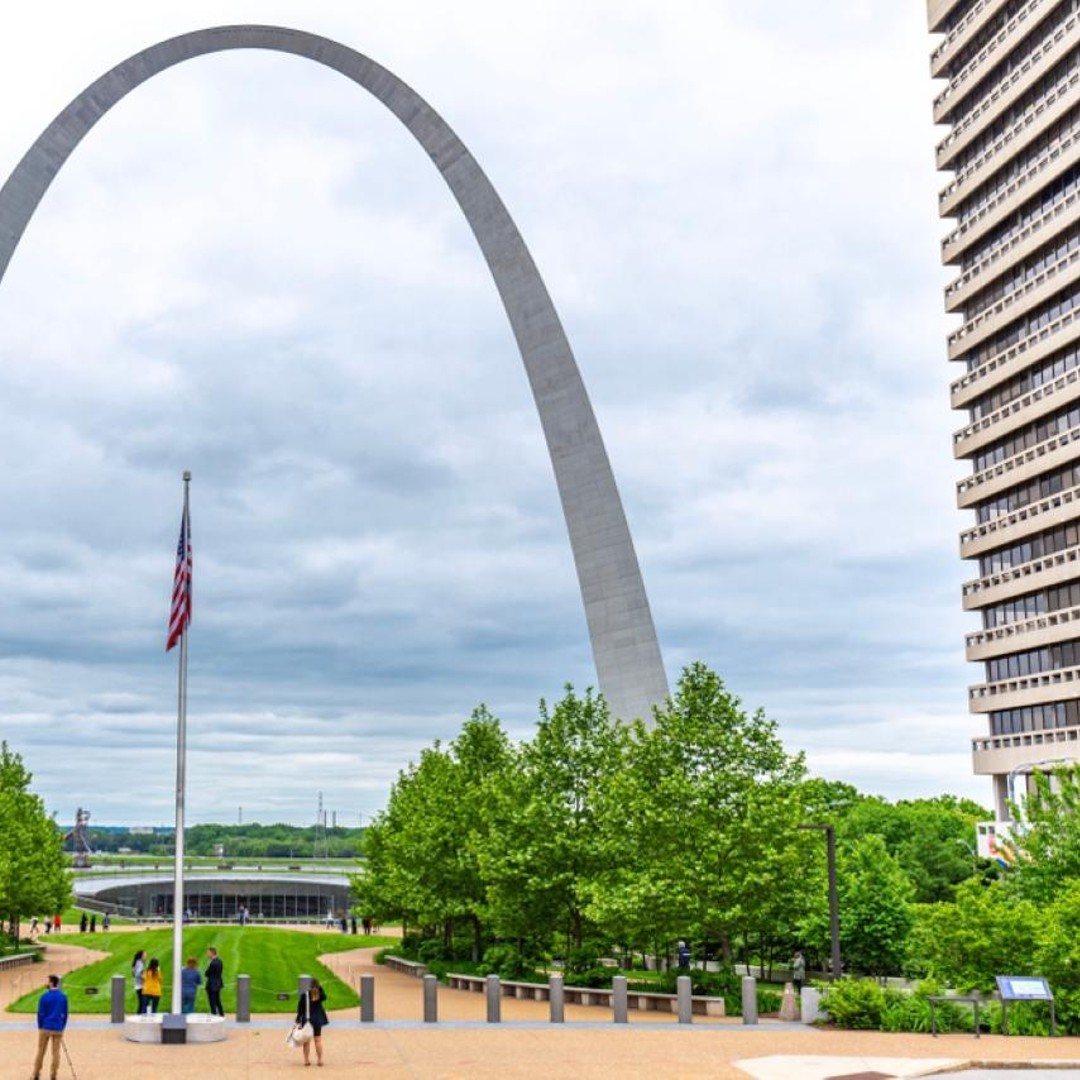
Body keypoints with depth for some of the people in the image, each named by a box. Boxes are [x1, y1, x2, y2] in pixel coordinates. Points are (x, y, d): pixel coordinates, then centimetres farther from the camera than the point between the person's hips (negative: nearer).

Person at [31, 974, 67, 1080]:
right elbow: (65, 1014, 6)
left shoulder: (44, 997, -9)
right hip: (58, 1029, 2)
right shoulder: (63, 996, 1)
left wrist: (40, 1027, 8)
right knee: (56, 1052, 6)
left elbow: (40, 1014, -4)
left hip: (45, 1028, -2)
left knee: (41, 1052, 11)